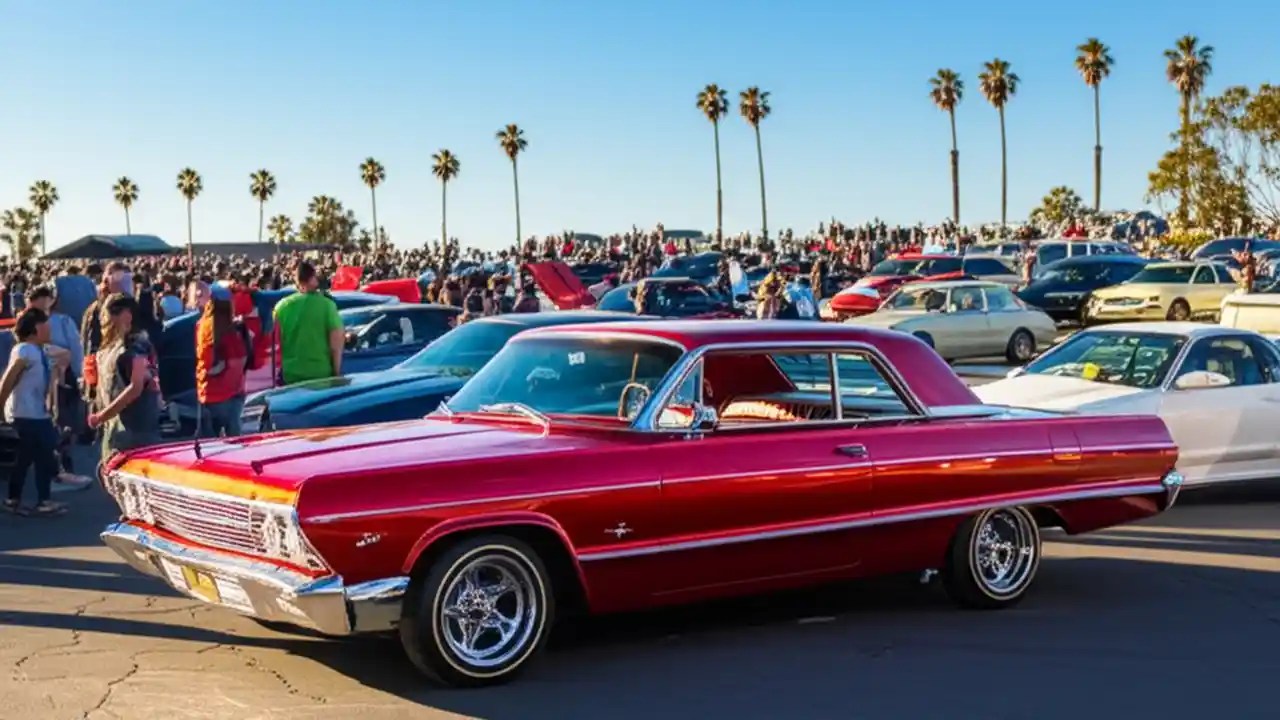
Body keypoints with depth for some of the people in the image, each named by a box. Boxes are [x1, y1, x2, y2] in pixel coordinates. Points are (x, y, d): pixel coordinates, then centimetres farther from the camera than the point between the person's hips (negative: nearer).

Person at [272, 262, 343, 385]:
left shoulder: (282, 306, -1)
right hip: (321, 372, -2)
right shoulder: (326, 304, -8)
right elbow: (337, 340, -9)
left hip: (291, 373, 2)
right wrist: (337, 370, 2)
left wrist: (280, 370, 20)